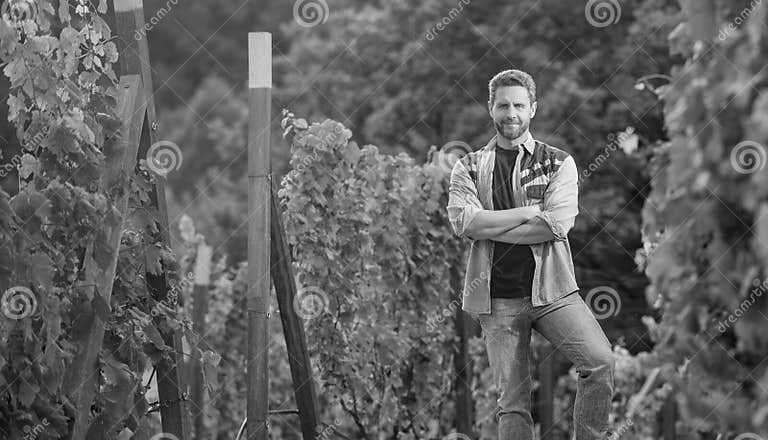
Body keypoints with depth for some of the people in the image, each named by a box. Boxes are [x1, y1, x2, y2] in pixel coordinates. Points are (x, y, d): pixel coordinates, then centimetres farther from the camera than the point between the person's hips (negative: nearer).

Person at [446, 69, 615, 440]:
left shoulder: (558, 163, 6)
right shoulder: (469, 168, 10)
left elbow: (557, 224, -10)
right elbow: (463, 221, -8)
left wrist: (489, 228, -9)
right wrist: (530, 212, -10)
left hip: (551, 289, -1)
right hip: (496, 297, 1)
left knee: (601, 361, -22)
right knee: (512, 401, 1)